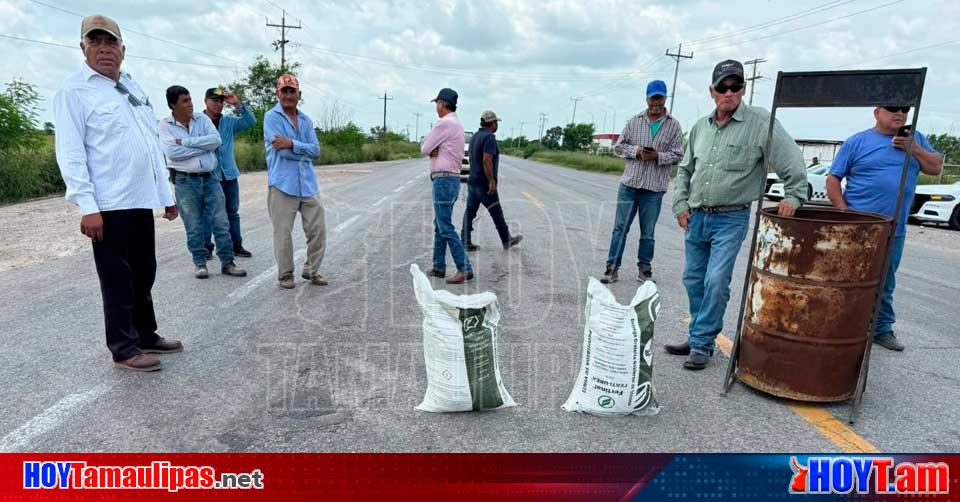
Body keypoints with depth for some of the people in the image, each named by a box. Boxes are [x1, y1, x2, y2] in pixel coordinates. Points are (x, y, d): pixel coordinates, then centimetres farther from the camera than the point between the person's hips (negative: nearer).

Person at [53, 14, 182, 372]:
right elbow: (70, 153, -12)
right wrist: (87, 206, -20)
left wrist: (166, 194, 16)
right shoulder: (74, 91, -4)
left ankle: (145, 335, 27)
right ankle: (123, 349, 11)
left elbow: (153, 145, 18)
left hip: (142, 200, 7)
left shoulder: (134, 88, 17)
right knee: (117, 278, 0)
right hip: (108, 205, -7)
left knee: (143, 273, 14)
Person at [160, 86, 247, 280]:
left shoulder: (202, 119, 5)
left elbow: (216, 140, -11)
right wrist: (203, 146, -10)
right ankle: (200, 263, 18)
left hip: (210, 177, 2)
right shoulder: (166, 125, -2)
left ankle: (227, 263, 10)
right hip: (185, 181, -2)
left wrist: (185, 142, -14)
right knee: (194, 226, 6)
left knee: (221, 222, 2)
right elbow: (172, 152, -16)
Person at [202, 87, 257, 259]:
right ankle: (206, 247, 10)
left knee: (233, 211, 12)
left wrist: (238, 104, -17)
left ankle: (236, 245, 22)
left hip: (229, 174, 5)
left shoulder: (229, 121, 7)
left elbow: (251, 122, -5)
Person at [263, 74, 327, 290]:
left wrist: (292, 144, -13)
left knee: (318, 229, 6)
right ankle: (285, 274, 17)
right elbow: (282, 150, -13)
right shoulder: (272, 117, -1)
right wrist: (305, 151, -4)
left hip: (308, 184, 5)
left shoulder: (306, 120, 14)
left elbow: (316, 150, 0)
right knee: (283, 232, 1)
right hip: (283, 184, -5)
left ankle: (312, 270, 22)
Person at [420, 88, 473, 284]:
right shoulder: (456, 124, 18)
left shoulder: (445, 123, -14)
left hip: (443, 180, -10)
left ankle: (464, 269, -11)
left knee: (446, 227, -10)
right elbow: (425, 145, 15)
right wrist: (432, 150, -7)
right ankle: (438, 266, 21)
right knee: (439, 224, 15)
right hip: (451, 179, 10)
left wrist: (429, 148, 11)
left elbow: (424, 148, -9)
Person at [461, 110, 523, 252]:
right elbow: (487, 160, -25)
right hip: (484, 184, -8)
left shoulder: (475, 136, 13)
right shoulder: (489, 137, -15)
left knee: (470, 211, 5)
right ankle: (506, 241, 18)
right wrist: (491, 181, -23)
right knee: (496, 213, 4)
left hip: (472, 181, 9)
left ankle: (466, 242, 3)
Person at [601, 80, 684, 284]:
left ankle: (644, 268, 21)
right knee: (620, 227, 2)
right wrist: (636, 151, -9)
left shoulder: (673, 125, 4)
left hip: (654, 188, -1)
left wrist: (658, 156, -15)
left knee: (648, 232, 9)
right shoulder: (635, 121, 8)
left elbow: (678, 155, 2)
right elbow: (618, 147, 8)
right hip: (629, 183, 1)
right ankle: (612, 267, 8)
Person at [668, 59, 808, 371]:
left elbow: (792, 162, -9)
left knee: (716, 281, -11)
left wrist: (794, 196, -14)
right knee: (693, 280, 11)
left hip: (731, 220, -5)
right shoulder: (700, 127, 9)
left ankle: (702, 345, 2)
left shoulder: (760, 123, -7)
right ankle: (699, 336, 27)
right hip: (695, 217, 6)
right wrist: (681, 205, 9)